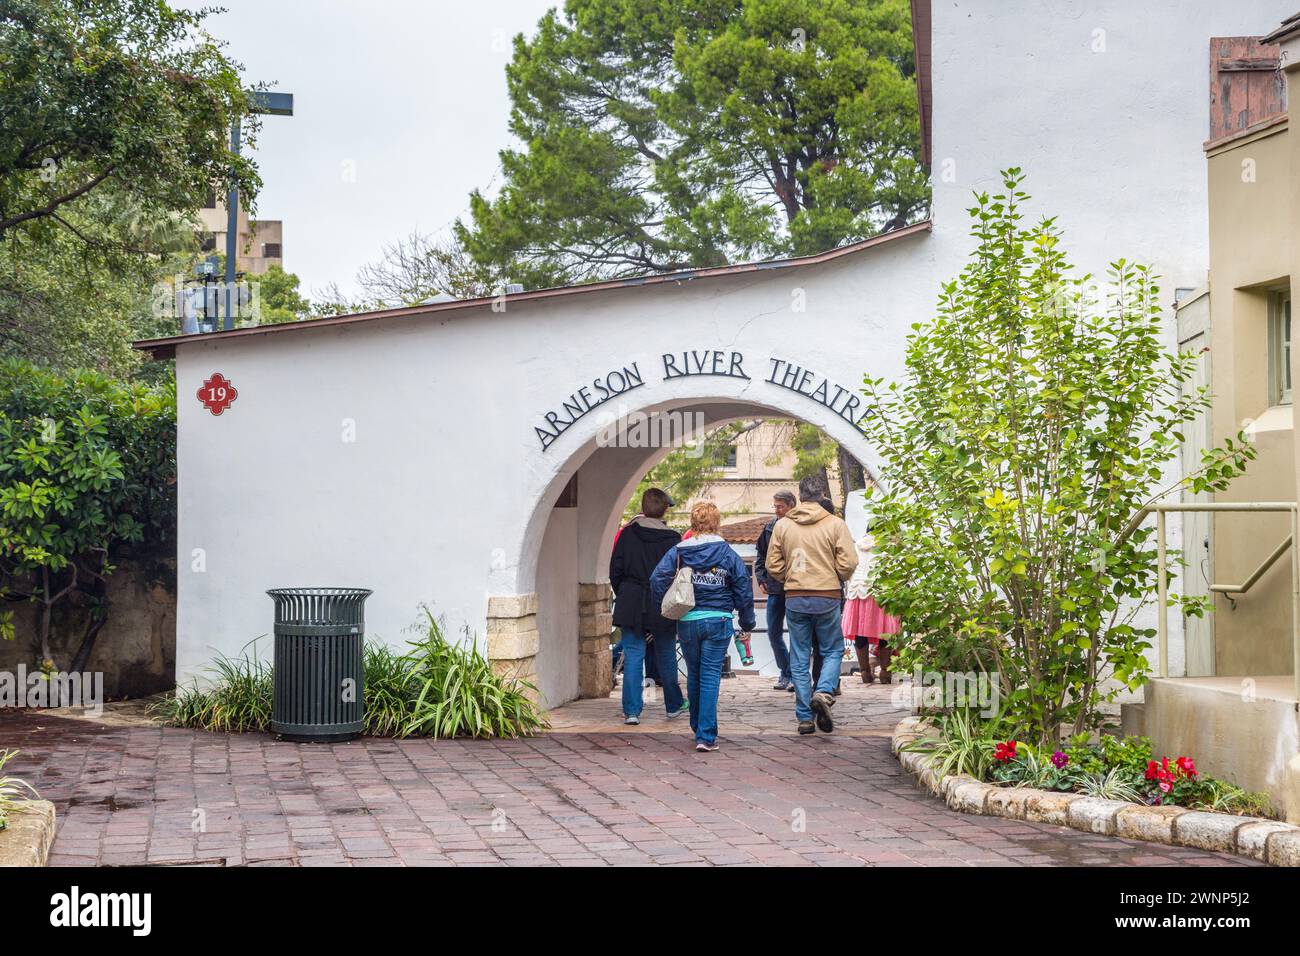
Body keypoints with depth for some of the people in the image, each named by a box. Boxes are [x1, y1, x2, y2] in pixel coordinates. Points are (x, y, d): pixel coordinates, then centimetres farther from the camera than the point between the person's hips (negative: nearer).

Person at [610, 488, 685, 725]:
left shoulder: (627, 534, -3)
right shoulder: (672, 539, -6)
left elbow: (615, 570, 1)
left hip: (631, 607, 0)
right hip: (662, 608, 0)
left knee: (633, 657, 2)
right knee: (666, 658, 14)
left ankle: (631, 711, -2)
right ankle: (674, 706, 26)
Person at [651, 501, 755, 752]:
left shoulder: (677, 552, 1)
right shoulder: (727, 553, -1)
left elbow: (657, 579, -8)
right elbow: (744, 588, 1)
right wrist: (747, 624, 10)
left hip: (687, 622, 2)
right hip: (718, 621, -2)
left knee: (694, 675, 18)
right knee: (711, 677, -2)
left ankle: (698, 728, 32)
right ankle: (706, 736, -9)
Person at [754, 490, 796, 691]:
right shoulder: (770, 528, 7)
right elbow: (761, 555, 17)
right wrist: (761, 578, 6)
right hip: (774, 589, 6)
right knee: (774, 633, 9)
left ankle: (791, 674, 7)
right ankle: (786, 672, 21)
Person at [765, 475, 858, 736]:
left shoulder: (782, 525, 2)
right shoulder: (835, 524, -6)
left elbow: (773, 566, 3)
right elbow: (848, 563, -9)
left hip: (794, 599, 2)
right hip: (827, 597, -2)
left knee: (799, 659, 8)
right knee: (833, 651, 13)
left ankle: (805, 717, 8)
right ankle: (823, 692, -13)